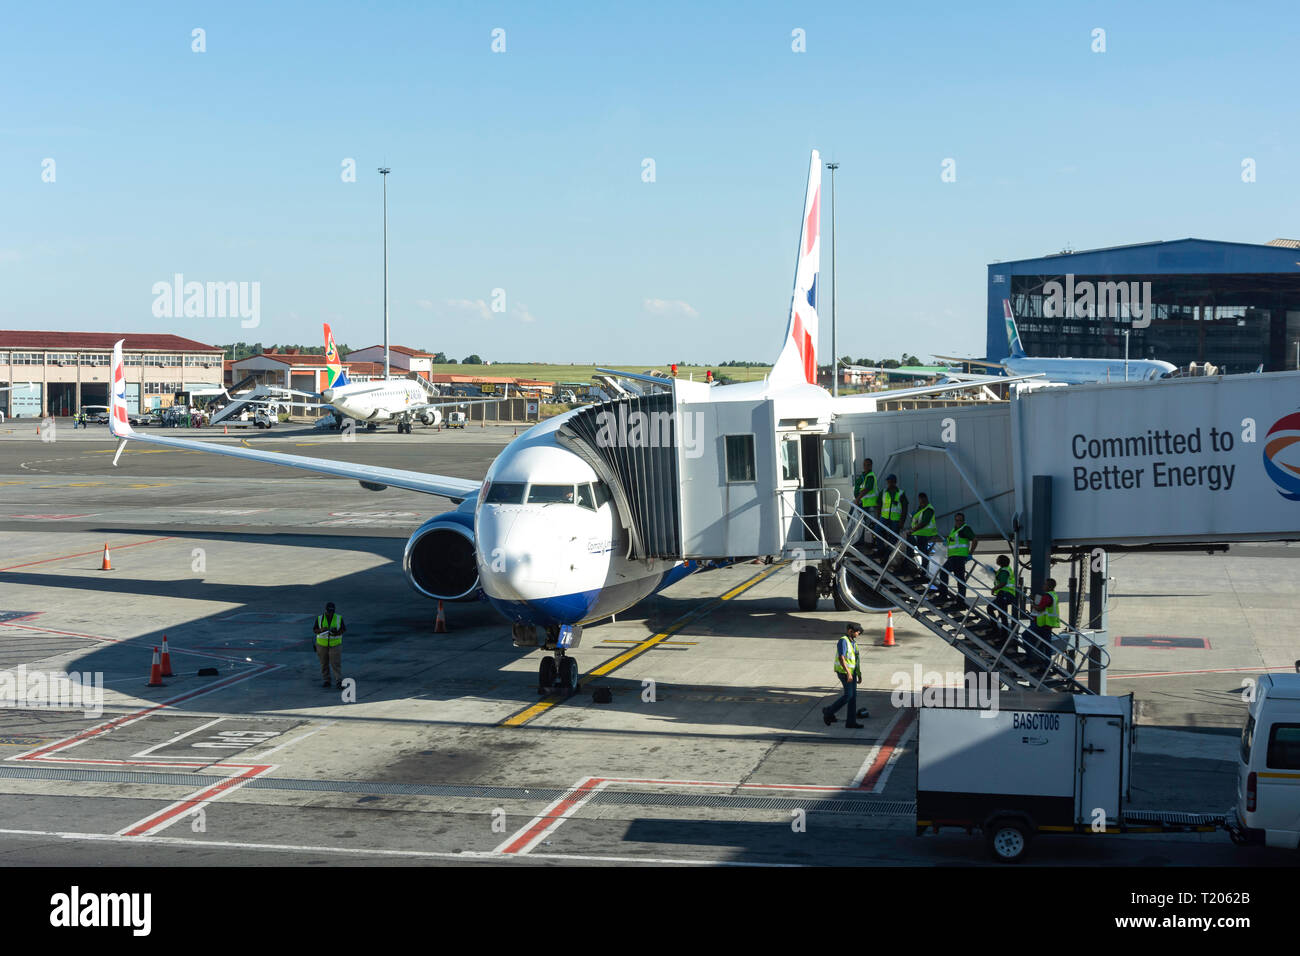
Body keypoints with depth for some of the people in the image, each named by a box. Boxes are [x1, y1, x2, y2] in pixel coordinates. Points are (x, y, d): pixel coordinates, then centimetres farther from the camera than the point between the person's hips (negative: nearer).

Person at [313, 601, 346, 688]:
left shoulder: (339, 618, -8)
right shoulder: (319, 618, -6)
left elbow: (343, 629, -1)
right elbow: (315, 630, -2)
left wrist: (337, 633, -22)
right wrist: (321, 630, -23)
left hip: (335, 644, -2)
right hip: (322, 644, 2)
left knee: (336, 663, -8)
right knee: (324, 663, 8)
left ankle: (339, 682, -6)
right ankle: (326, 681, 18)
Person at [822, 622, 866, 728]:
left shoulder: (852, 642, 13)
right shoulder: (843, 641, -16)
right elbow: (841, 658, -24)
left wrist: (859, 674, 18)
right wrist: (848, 673, -29)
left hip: (851, 671, 9)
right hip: (844, 672, -9)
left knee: (853, 696, 5)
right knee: (848, 695, -10)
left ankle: (851, 722, 6)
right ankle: (829, 712, 4)